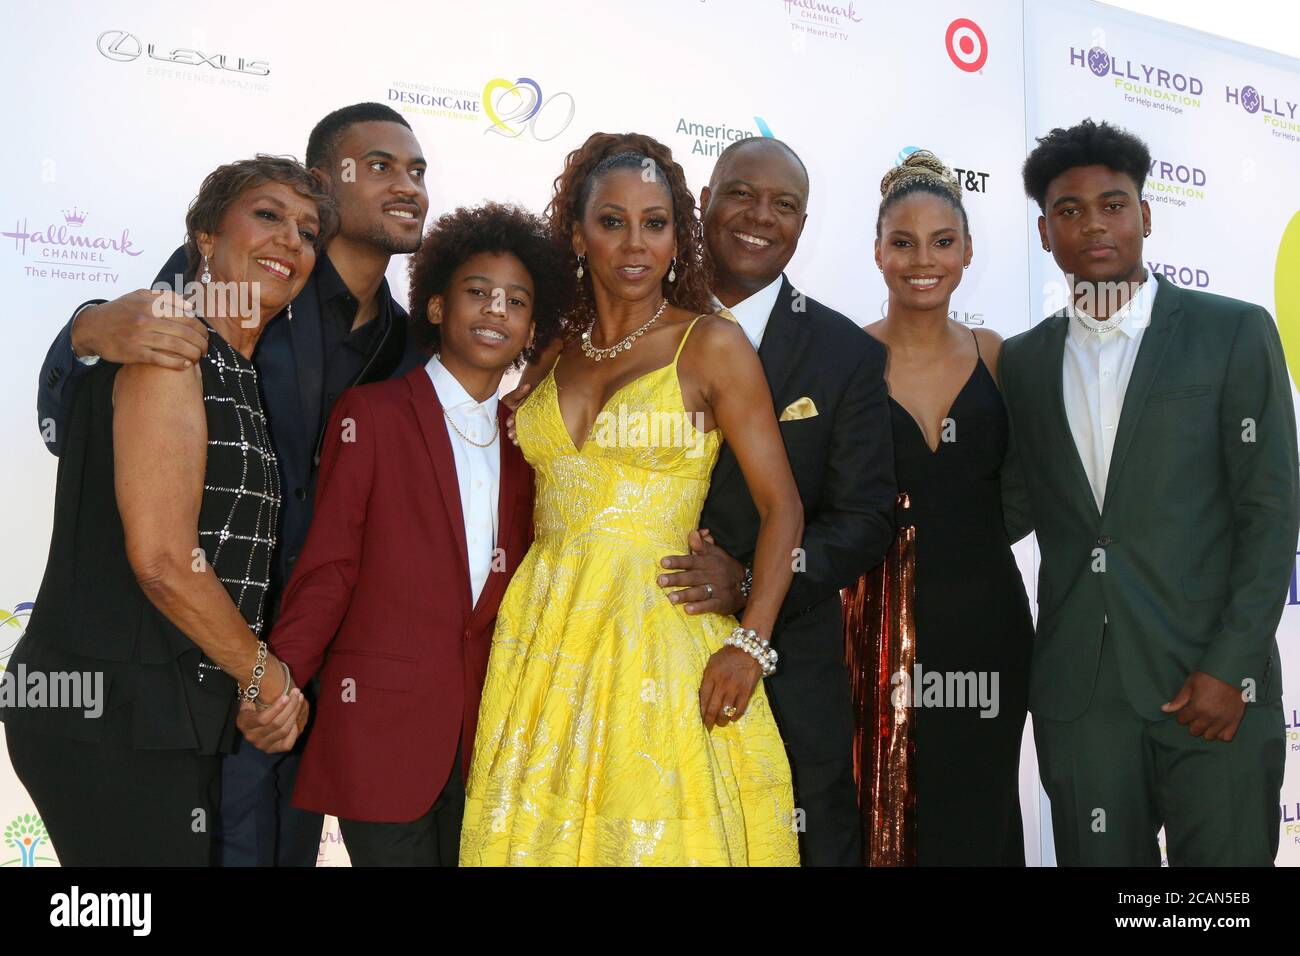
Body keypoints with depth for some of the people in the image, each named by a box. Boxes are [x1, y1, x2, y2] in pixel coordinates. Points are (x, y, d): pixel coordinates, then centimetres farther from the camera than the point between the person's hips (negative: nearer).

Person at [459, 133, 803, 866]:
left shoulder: (712, 345, -2)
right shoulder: (553, 356, 11)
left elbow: (781, 508, -5)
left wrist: (750, 644, -14)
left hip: (656, 634, -4)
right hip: (544, 637, 4)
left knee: (656, 835, 2)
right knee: (541, 832, 8)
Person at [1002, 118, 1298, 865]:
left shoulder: (1236, 334, 0)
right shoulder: (1024, 361, 10)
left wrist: (1230, 666, -10)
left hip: (1213, 684, -2)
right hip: (1078, 690, 3)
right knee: (1100, 856, 8)